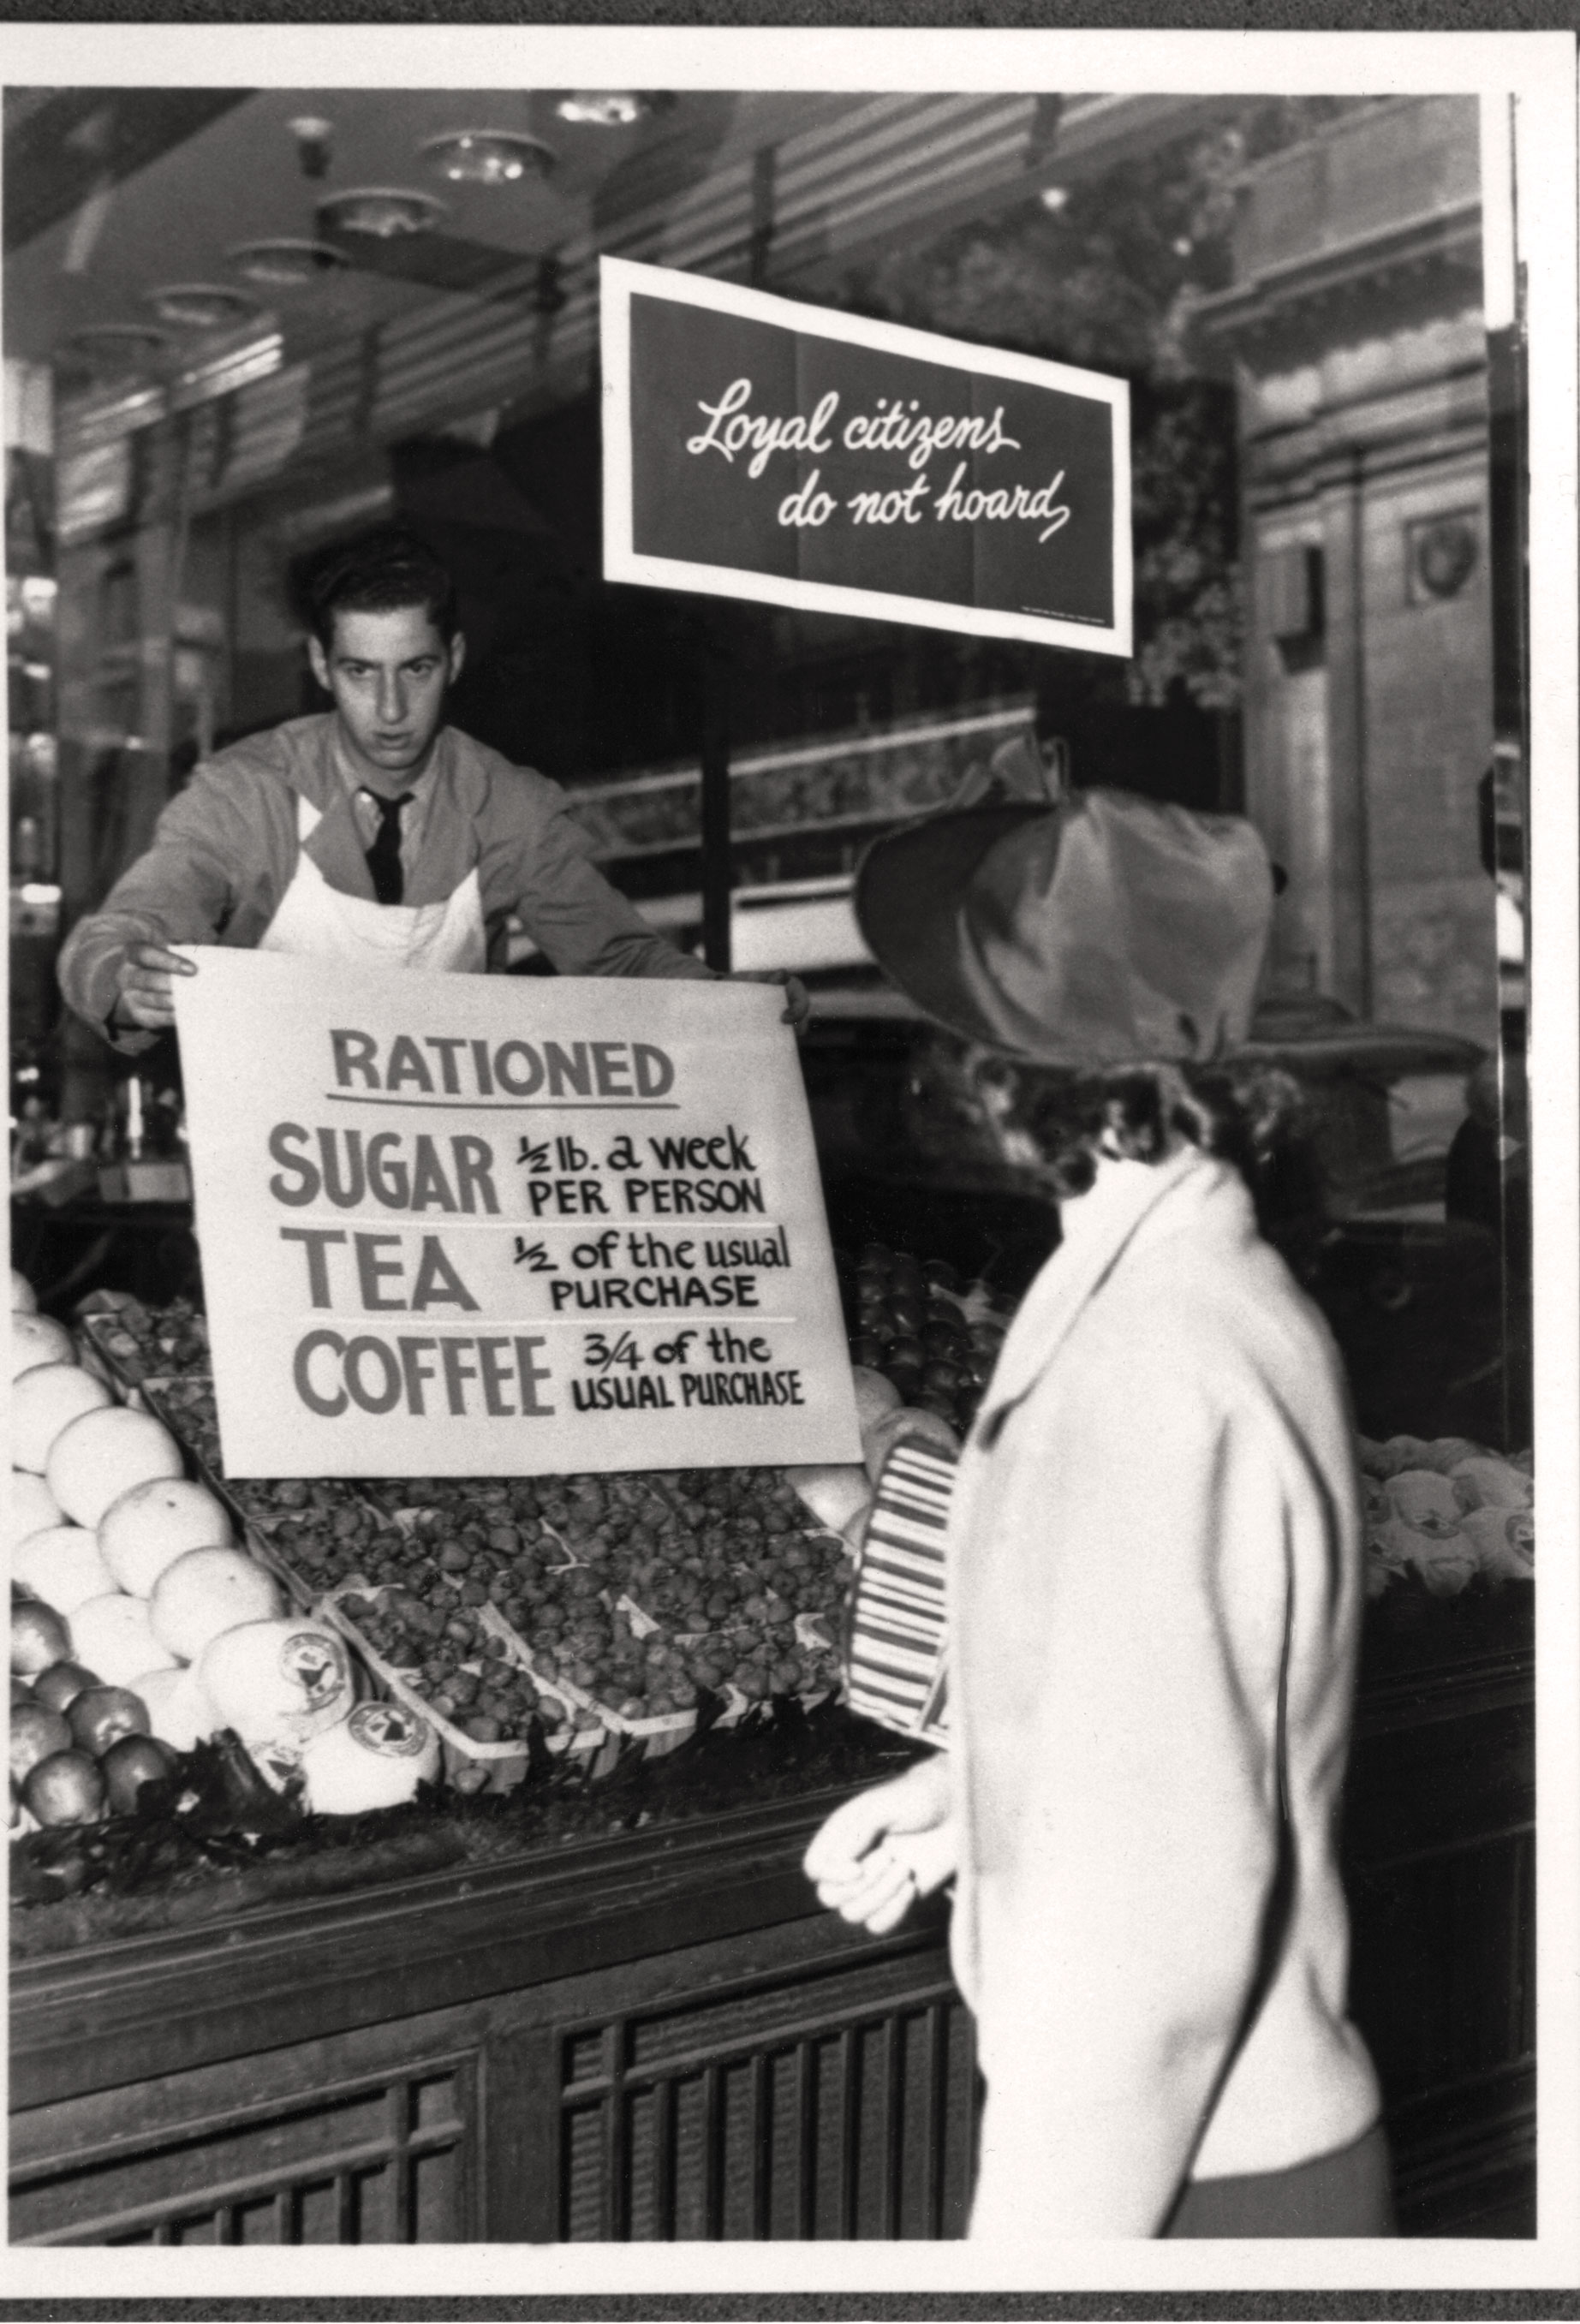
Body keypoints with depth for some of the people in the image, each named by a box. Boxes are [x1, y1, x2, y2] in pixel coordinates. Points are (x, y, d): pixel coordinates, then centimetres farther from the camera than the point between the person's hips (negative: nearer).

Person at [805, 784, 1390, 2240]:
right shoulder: (1236, 1295, 4)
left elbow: (1158, 1875, -27)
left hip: (1184, 2173, -8)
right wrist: (961, 1795, 9)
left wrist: (1040, 2232, -20)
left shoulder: (1144, 1372, -26)